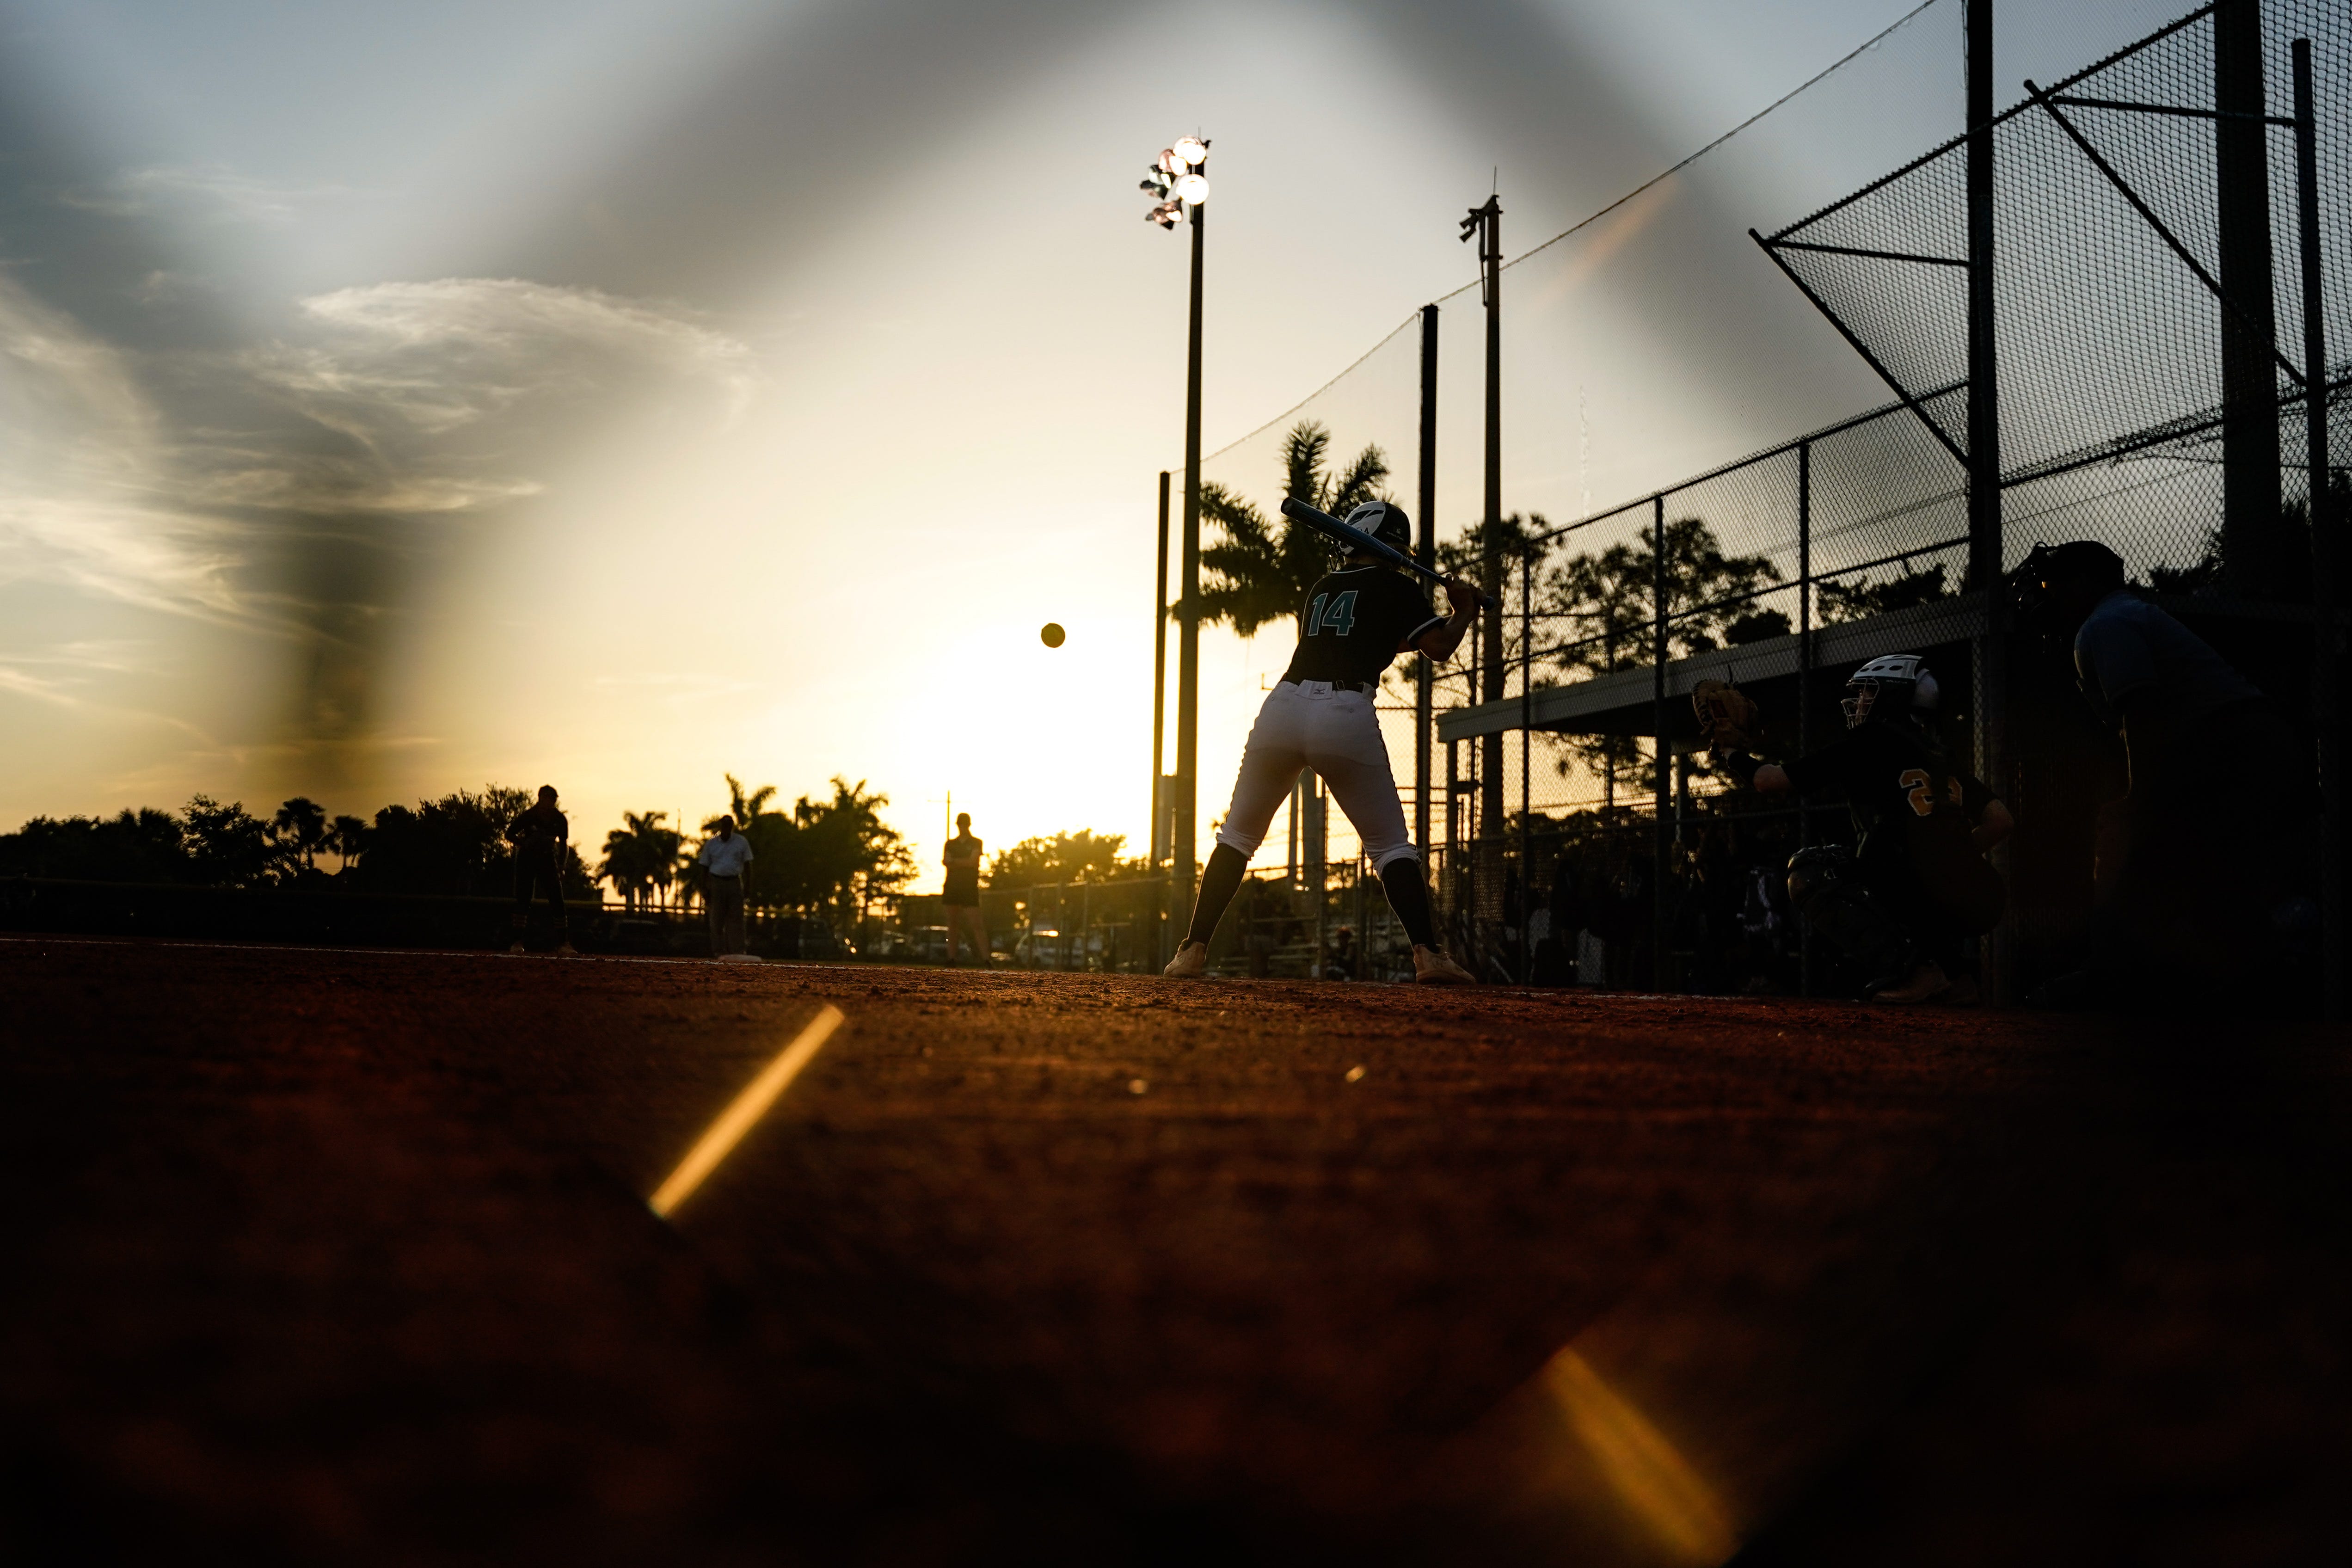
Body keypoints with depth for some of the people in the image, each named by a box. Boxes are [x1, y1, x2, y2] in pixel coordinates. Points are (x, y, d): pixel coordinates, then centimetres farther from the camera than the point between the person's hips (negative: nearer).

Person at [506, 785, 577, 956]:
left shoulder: (559, 820, -6)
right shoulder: (528, 816, -13)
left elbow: (564, 844, 3)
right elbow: (510, 833, -3)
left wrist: (561, 868, -7)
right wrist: (523, 843, -22)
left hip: (548, 859, 2)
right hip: (527, 859, -2)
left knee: (557, 901, -7)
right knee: (523, 899, -7)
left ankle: (563, 944, -7)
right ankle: (518, 943, -2)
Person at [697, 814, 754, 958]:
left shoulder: (742, 842, 6)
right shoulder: (711, 844, 7)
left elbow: (747, 865, 7)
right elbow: (705, 868, 9)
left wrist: (748, 885, -3)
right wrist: (705, 889, 2)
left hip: (735, 883, 0)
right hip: (716, 883, 0)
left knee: (736, 918, -5)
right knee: (717, 919, -1)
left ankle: (736, 950, -7)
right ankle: (718, 950, 2)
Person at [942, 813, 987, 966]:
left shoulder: (976, 843, 7)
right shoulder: (951, 844, 16)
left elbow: (972, 861, -7)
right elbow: (946, 861, 1)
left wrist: (954, 861, -3)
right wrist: (964, 863, -13)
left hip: (970, 888, -3)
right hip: (952, 886, 4)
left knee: (976, 924, -10)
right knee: (952, 923, 2)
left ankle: (985, 959, -15)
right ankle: (951, 959, 4)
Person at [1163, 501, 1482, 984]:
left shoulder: (1319, 590, 26)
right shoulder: (1393, 587, 10)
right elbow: (1439, 647, 0)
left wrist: (1393, 637, 39)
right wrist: (1465, 612, 17)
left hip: (1283, 706, 4)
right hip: (1347, 717, -3)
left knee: (1238, 835, 14)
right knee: (1390, 844, 7)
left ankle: (1193, 950, 6)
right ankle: (1428, 954, -6)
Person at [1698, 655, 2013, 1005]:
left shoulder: (1870, 742, 2)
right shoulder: (1939, 757, 21)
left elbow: (1773, 781, 5)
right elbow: (2001, 821, 18)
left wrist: (1729, 752, 24)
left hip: (1918, 900, -8)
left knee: (1807, 869, 4)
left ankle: (1902, 968, -12)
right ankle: (1948, 971, 15)